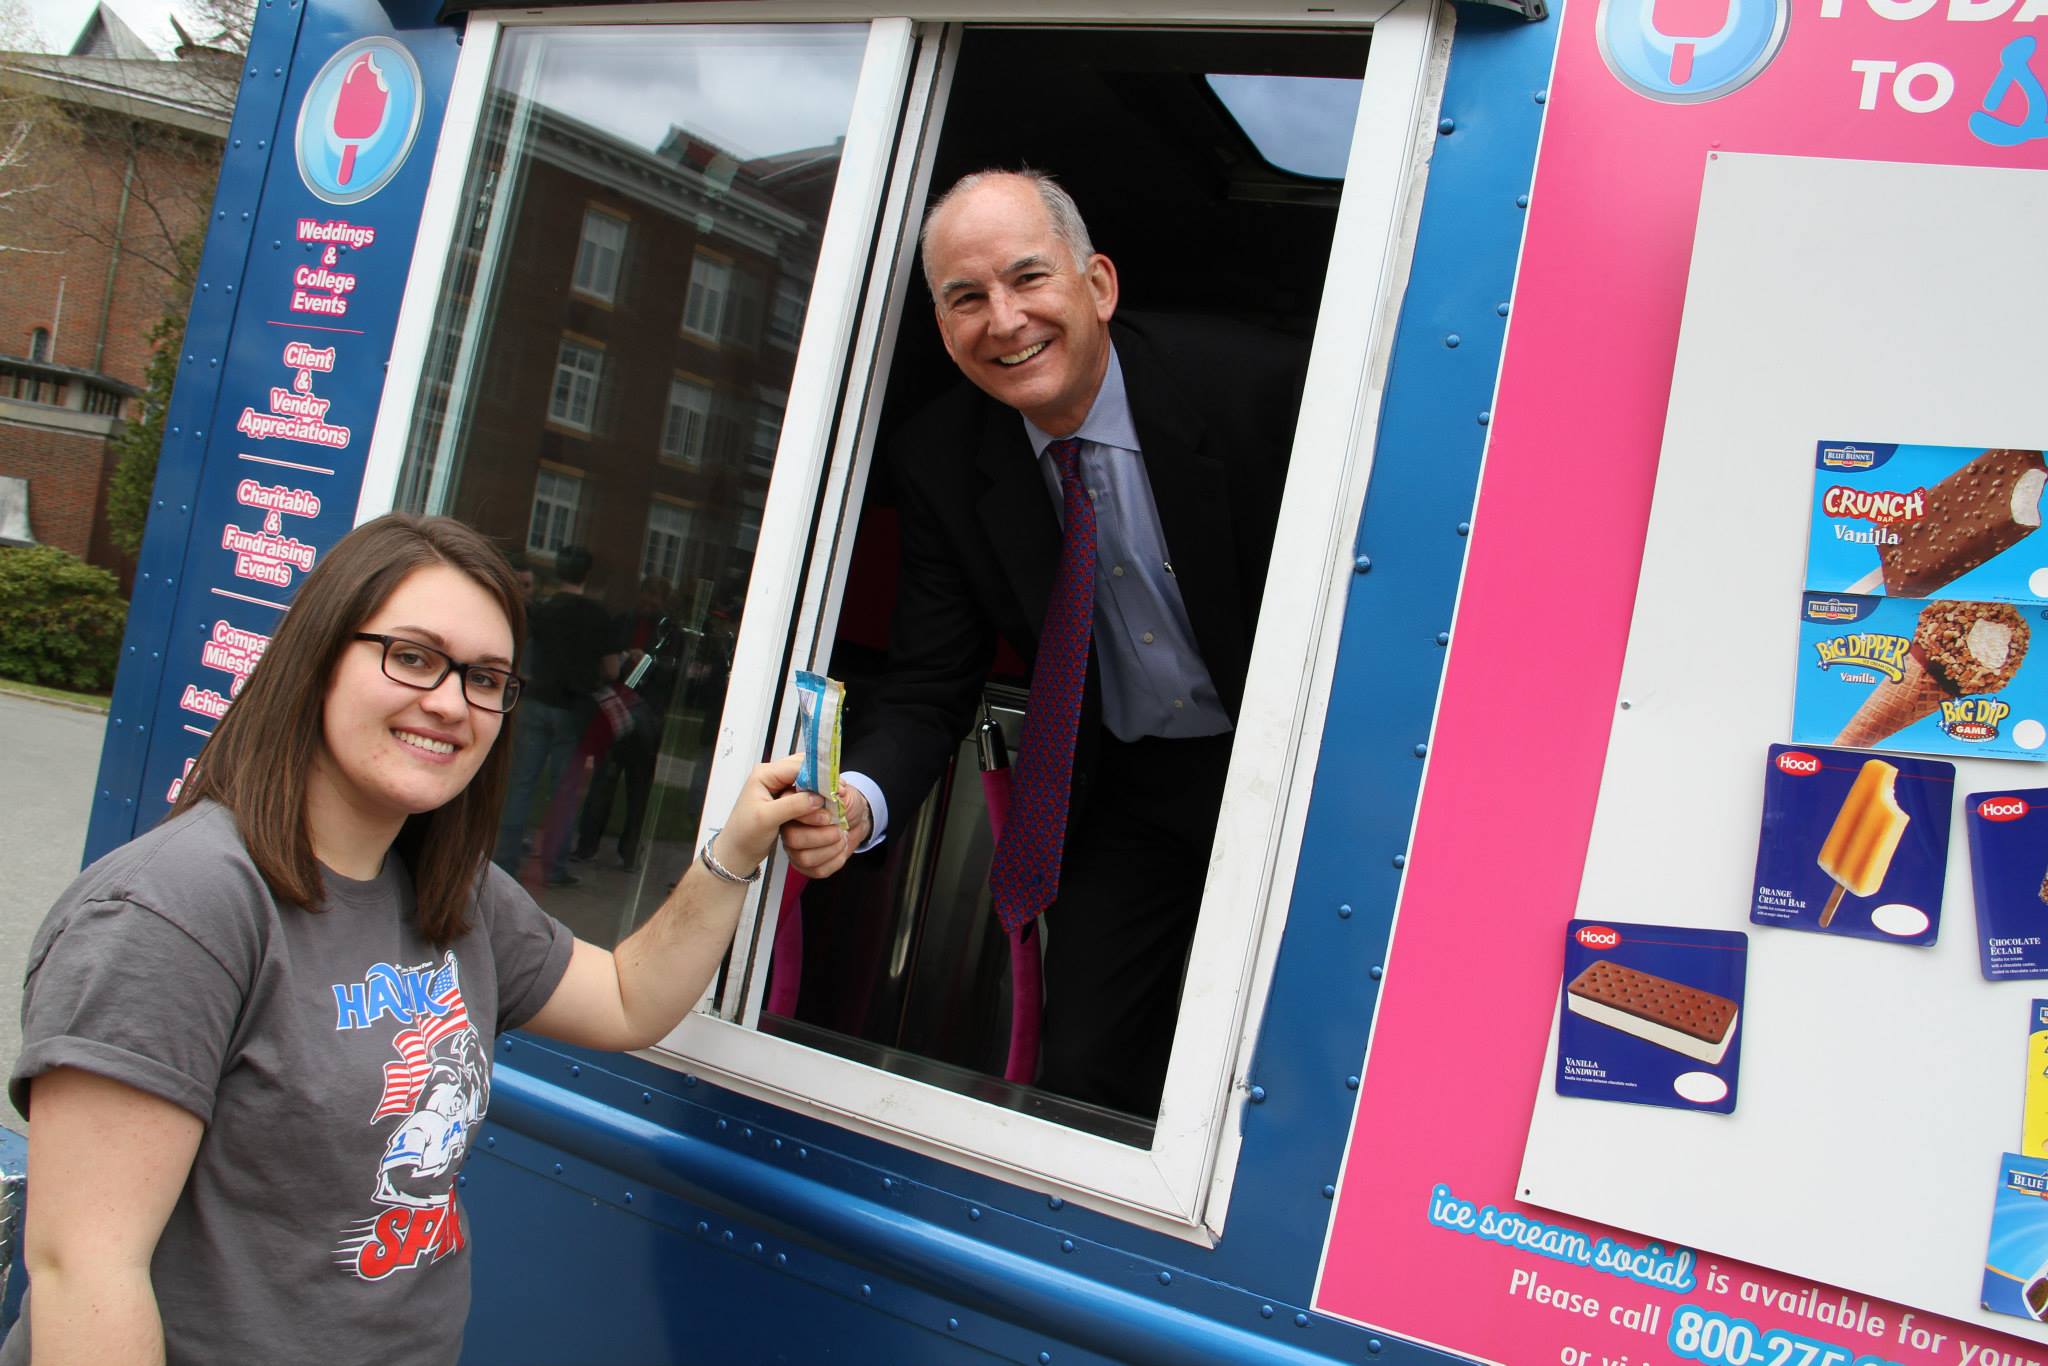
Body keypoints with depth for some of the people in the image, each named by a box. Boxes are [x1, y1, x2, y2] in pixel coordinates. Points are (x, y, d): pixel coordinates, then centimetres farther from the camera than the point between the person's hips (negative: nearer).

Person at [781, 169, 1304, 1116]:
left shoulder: (1254, 385, -22)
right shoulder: (938, 461, -11)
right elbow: (929, 688, -8)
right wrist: (860, 798, -29)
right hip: (1121, 794, 3)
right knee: (1083, 1076, 7)